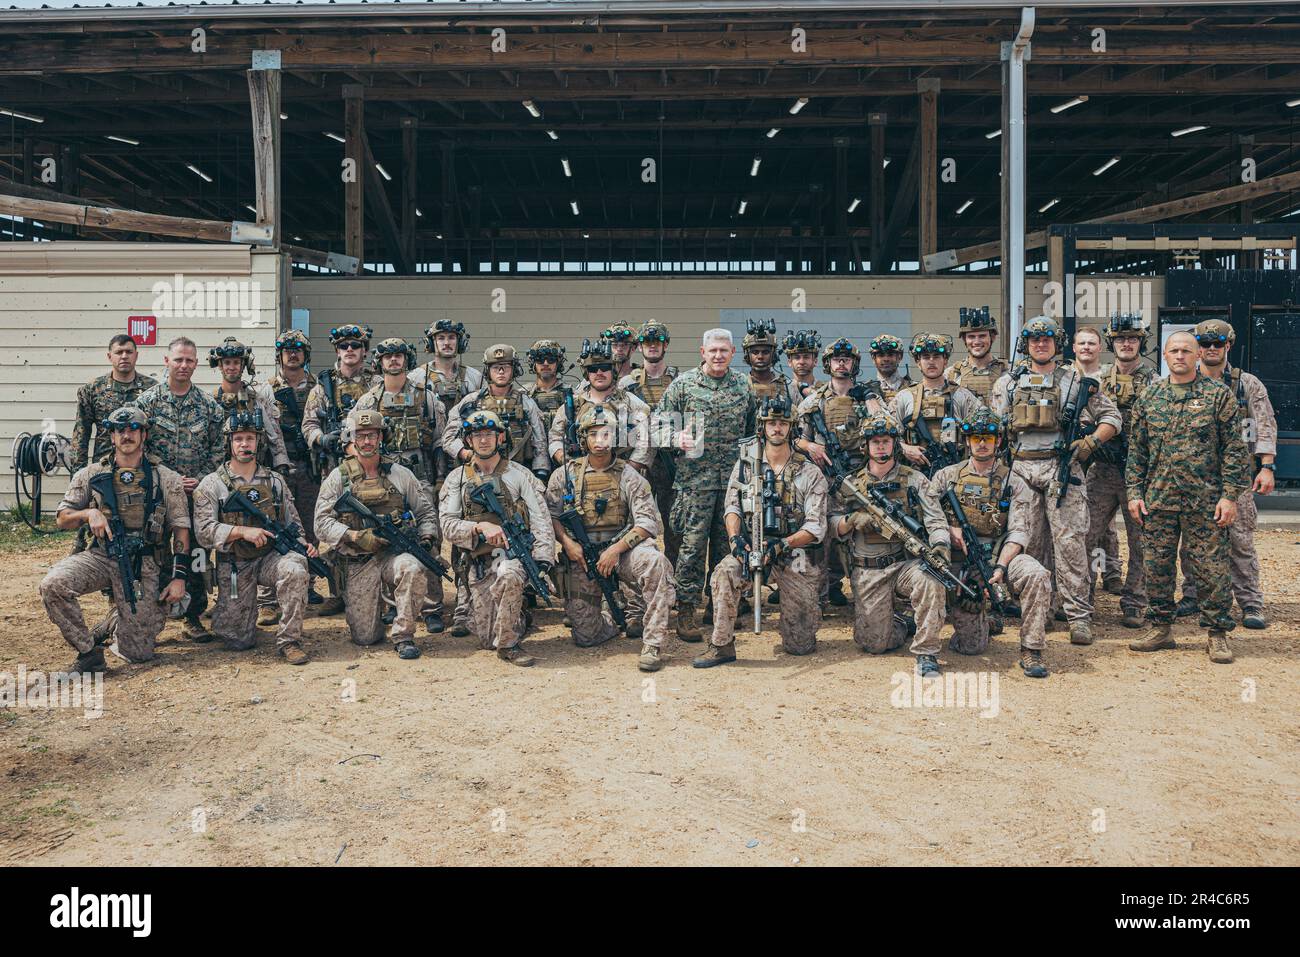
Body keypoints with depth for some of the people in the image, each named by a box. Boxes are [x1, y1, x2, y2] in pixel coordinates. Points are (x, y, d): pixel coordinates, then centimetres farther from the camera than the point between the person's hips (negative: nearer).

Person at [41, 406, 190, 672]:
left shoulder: (166, 479, 5)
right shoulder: (90, 475, 9)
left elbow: (181, 529, 3)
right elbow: (62, 519, 12)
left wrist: (179, 577, -6)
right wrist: (89, 513, -10)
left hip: (144, 564, -1)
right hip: (100, 557, 2)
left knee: (138, 653, -6)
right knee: (53, 584, -30)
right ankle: (88, 651, -12)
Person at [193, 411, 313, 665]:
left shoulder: (275, 482, 9)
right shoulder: (212, 484, -1)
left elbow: (292, 523, 12)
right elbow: (203, 531, -10)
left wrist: (303, 544, -8)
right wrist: (242, 531, -23)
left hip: (270, 556, 2)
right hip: (233, 566, -1)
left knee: (294, 570, -35)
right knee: (238, 640, -3)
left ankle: (289, 641, -20)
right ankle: (229, 610, 34)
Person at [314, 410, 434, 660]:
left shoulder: (400, 474, 8)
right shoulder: (338, 478, 3)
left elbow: (426, 512, 14)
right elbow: (322, 522, -4)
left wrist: (426, 540, -4)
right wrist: (356, 537, -17)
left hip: (394, 552, 1)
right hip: (357, 562, 0)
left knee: (413, 569, -37)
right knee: (365, 637, -6)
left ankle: (403, 635, -17)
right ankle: (377, 608, 32)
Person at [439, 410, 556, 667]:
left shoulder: (519, 474, 5)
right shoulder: (457, 478, 9)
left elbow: (541, 520, -2)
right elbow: (448, 525, 0)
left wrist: (542, 560, -16)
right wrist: (481, 527, -18)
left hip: (513, 552, -2)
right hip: (479, 561, 2)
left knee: (508, 575, -40)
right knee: (487, 640, -1)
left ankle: (509, 643, -20)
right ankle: (514, 619, 34)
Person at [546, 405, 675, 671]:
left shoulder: (629, 476, 0)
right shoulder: (565, 475, 6)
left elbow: (648, 522, -7)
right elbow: (551, 515, 7)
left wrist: (616, 550, -19)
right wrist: (567, 542, -12)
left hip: (621, 547, -1)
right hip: (581, 556, 1)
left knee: (656, 563, -36)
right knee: (585, 636, -5)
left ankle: (652, 646, -27)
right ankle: (613, 623, 33)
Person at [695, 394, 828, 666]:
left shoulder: (810, 474, -1)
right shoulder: (746, 464, 7)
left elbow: (816, 527, -6)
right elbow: (732, 507, 4)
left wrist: (781, 546, -21)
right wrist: (735, 538, -17)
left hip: (796, 558, -1)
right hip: (752, 549, 1)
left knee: (800, 646, -1)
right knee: (725, 571, -35)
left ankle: (809, 607, 35)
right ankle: (721, 646, -21)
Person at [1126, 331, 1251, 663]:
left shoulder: (1219, 394, 0)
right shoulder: (1149, 396, 9)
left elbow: (1234, 449, -2)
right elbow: (1136, 449, 11)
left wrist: (1230, 495, -8)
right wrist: (1134, 492, 4)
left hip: (1206, 500, -3)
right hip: (1157, 499, 3)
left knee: (1211, 568, 0)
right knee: (1156, 566, 7)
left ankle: (1218, 635, 11)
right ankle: (1161, 629, 19)